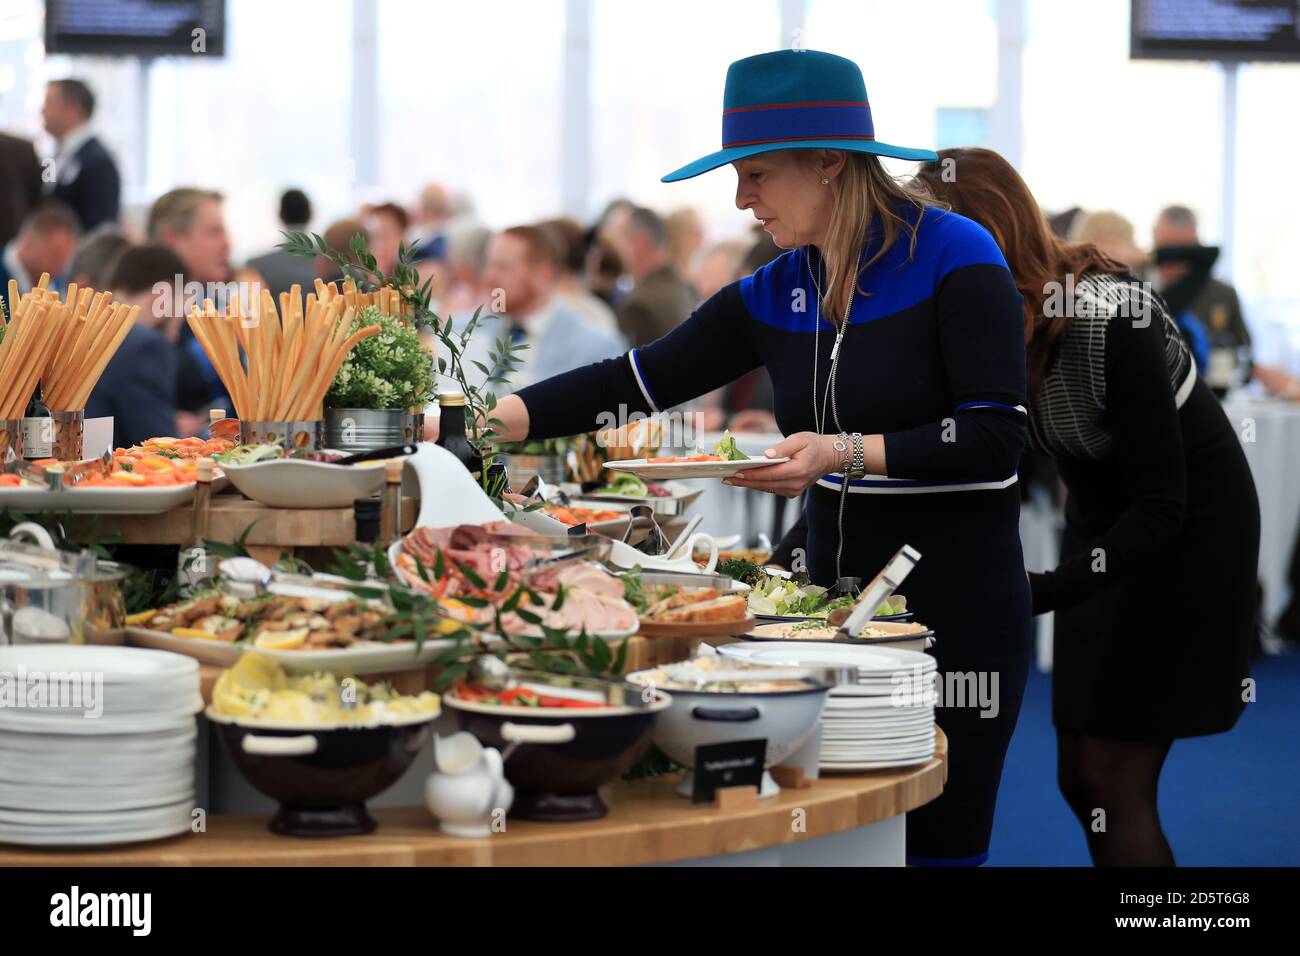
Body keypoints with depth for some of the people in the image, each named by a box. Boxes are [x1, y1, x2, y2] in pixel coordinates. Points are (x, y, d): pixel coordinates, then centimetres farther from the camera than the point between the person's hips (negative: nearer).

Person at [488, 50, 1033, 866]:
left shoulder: (954, 257, -11)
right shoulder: (776, 294, 6)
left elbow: (996, 436, -16)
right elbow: (639, 380, 5)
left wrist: (849, 452, -25)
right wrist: (492, 419, -5)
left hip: (958, 603, -6)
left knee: (939, 839, -2)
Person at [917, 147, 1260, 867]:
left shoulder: (1110, 317, -30)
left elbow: (1163, 507, -27)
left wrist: (1045, 591, -37)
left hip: (1189, 537, -7)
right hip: (1100, 526, 8)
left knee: (1112, 781, -10)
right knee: (1078, 780, 8)